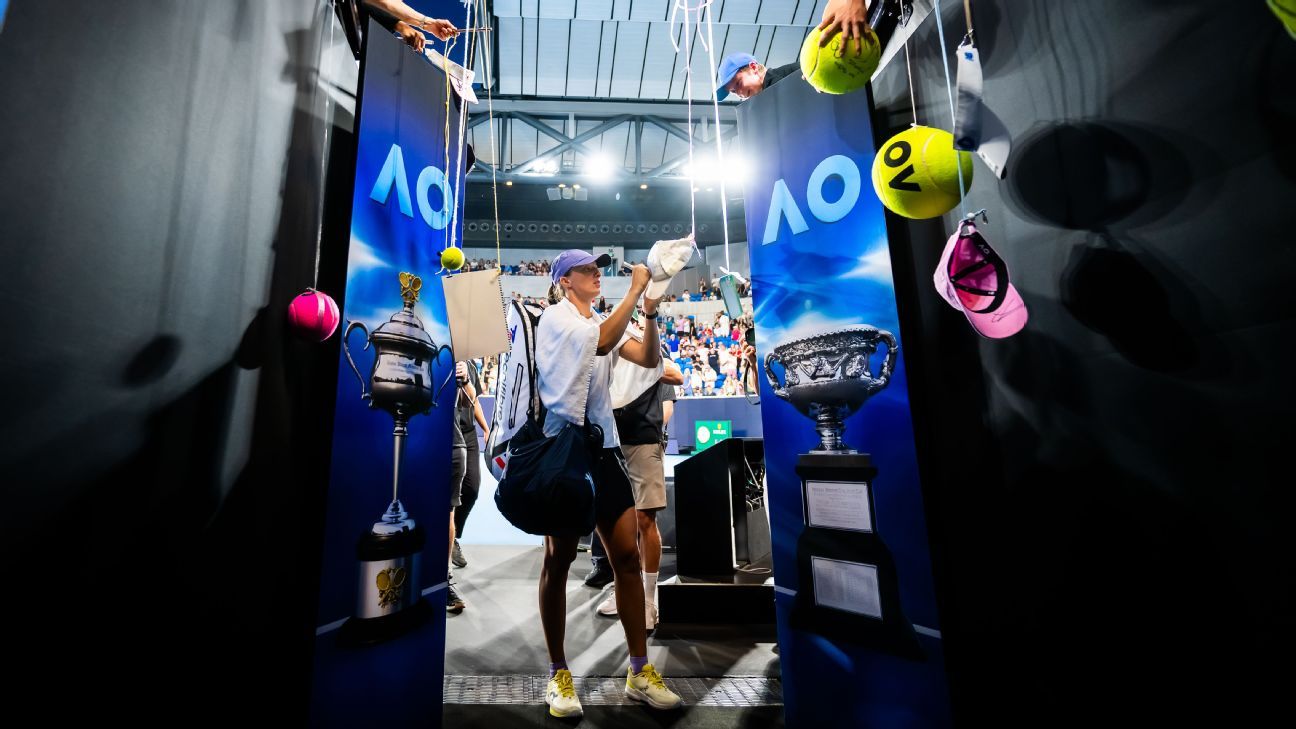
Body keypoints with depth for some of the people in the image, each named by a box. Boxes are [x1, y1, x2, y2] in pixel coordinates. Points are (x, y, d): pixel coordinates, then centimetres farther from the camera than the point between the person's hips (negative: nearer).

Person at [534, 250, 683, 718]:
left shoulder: (605, 322, 17)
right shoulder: (555, 316, -1)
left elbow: (649, 360, 7)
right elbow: (601, 343, -20)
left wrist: (651, 313, -6)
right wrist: (636, 288, -16)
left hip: (604, 448, 6)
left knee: (628, 556, 4)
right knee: (559, 560, 4)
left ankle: (639, 671, 17)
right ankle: (558, 675, 20)